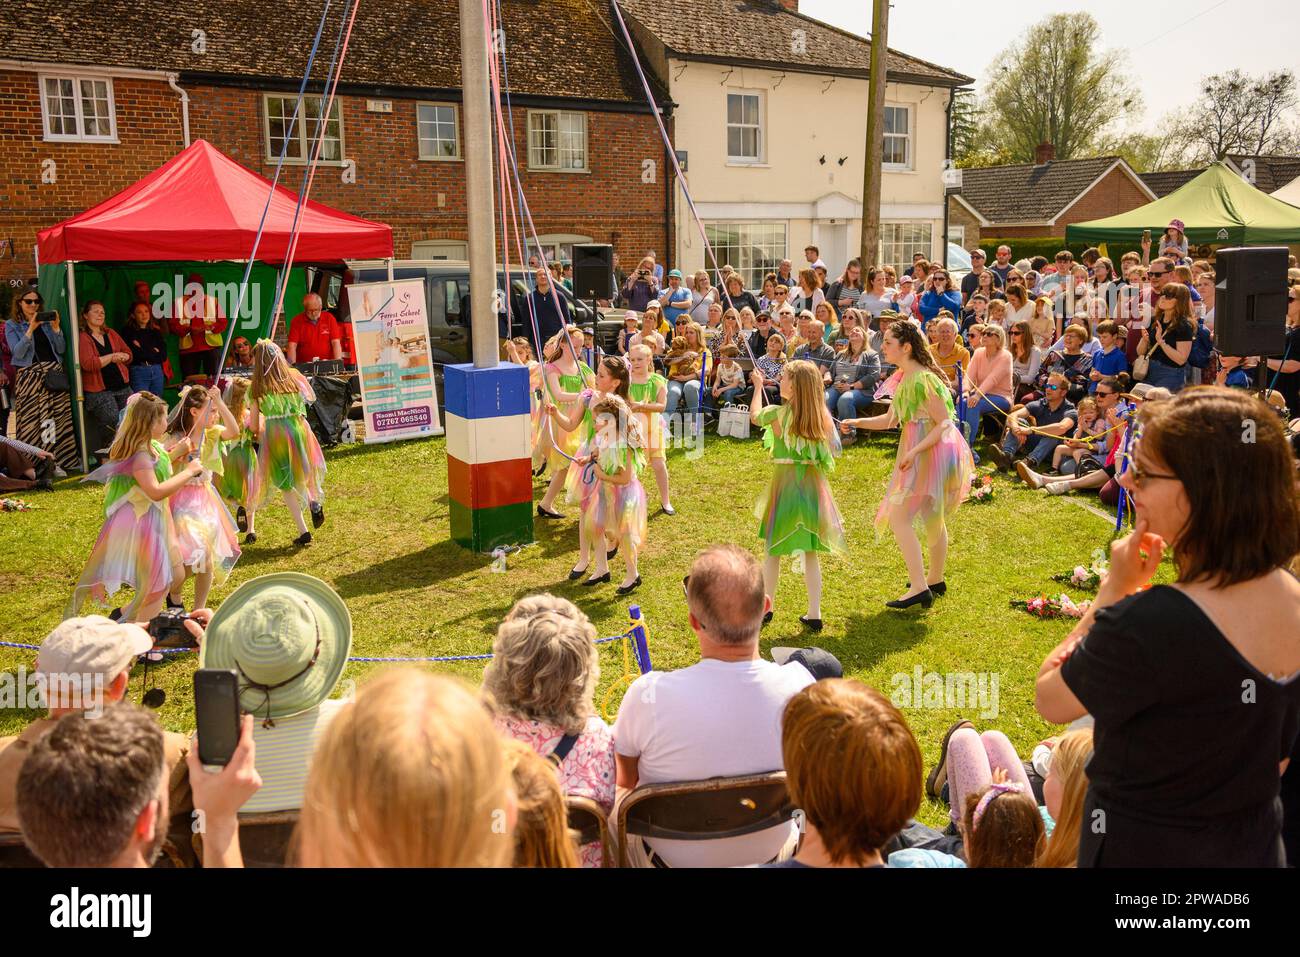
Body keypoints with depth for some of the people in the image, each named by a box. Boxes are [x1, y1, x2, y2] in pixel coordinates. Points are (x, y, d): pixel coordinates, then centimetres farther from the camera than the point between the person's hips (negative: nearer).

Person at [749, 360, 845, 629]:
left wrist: (758, 386, 25)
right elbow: (832, 452, 5)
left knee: (773, 549, 11)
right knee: (811, 552, 11)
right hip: (814, 485, 3)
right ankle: (814, 614, 12)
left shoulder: (776, 413, -11)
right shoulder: (822, 416, -2)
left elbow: (754, 415, 11)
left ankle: (766, 608, 20)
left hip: (785, 482, -3)